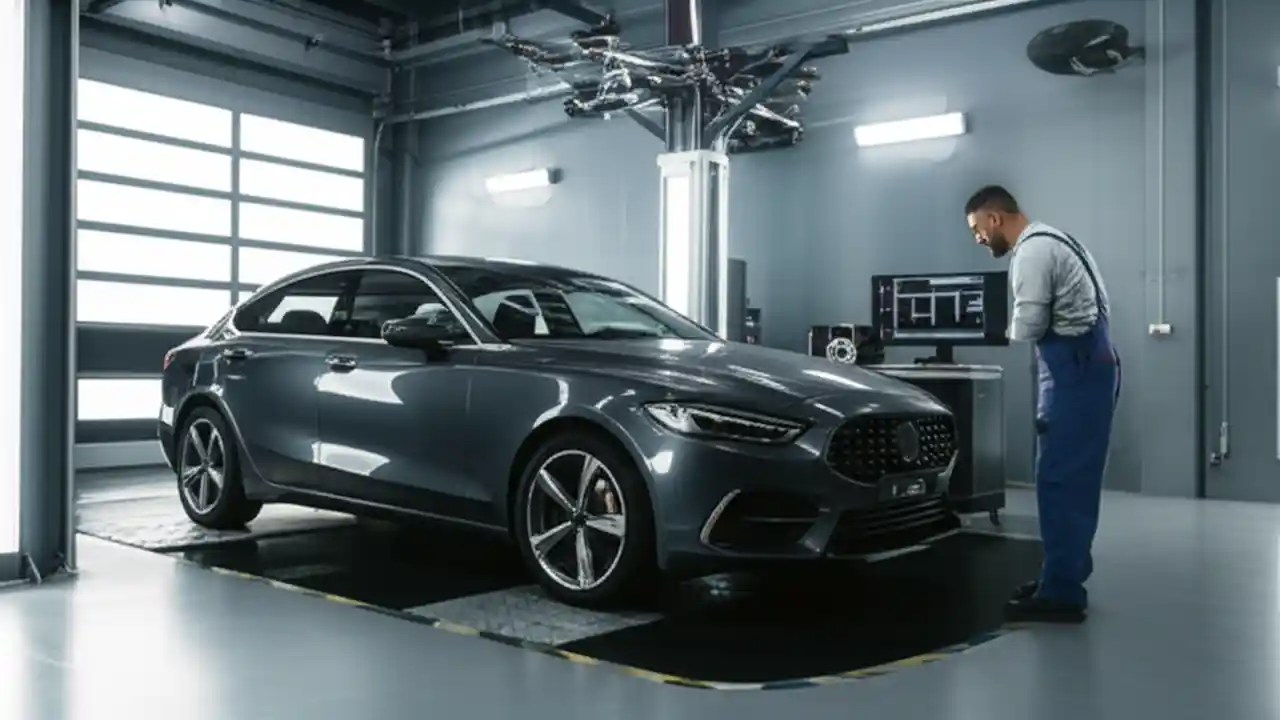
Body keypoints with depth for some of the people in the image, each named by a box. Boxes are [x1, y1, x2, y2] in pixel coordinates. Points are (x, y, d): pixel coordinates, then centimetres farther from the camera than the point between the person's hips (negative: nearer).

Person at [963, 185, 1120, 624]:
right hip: (1088, 365, 10)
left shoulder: (1032, 249, -11)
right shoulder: (1050, 242, 21)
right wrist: (1017, 329, 8)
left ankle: (1060, 594, -3)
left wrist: (1007, 329, 3)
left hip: (1075, 371, -10)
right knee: (1073, 478, 14)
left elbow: (1029, 325, -17)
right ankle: (1066, 579, 24)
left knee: (1059, 480, -7)